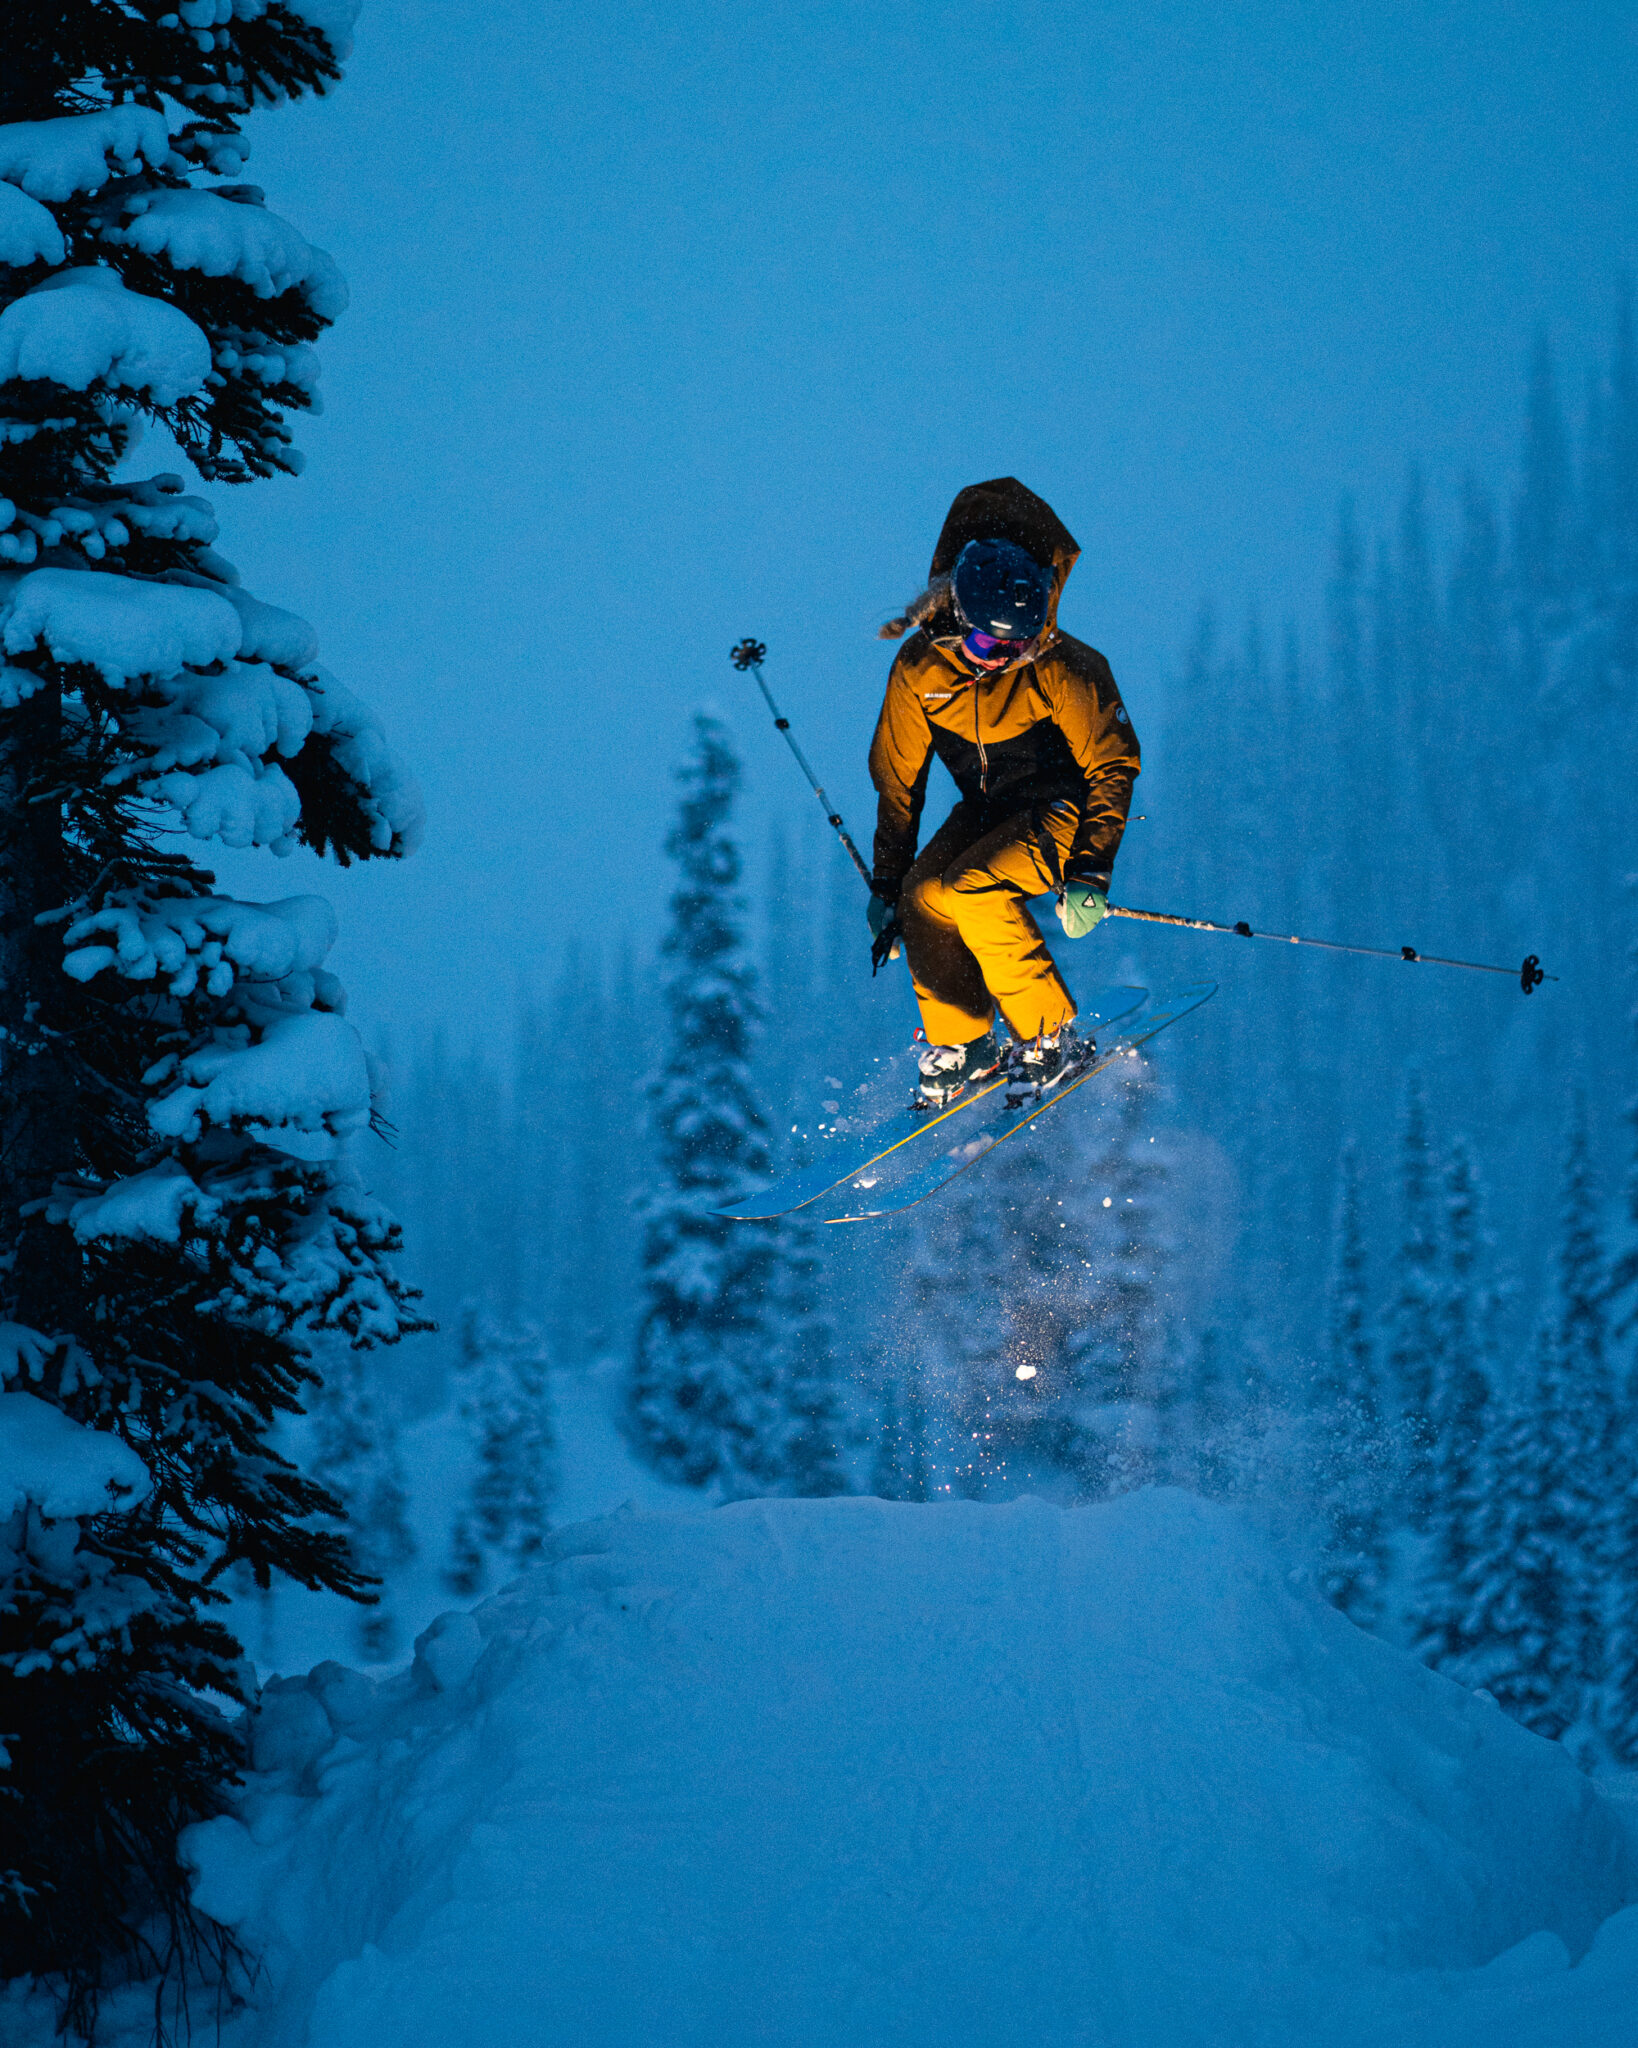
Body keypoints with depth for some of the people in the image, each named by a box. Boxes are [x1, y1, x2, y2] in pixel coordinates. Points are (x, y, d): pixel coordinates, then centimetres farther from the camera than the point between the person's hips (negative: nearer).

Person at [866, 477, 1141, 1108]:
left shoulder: (1063, 670, -22)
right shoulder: (919, 670, -10)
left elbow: (1112, 767, -15)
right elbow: (898, 781, 1)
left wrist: (1089, 872, -25)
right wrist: (887, 884, 2)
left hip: (1063, 811, -5)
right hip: (987, 811, 5)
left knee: (971, 891, -28)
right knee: (923, 898, -21)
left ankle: (1050, 1040, -14)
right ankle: (962, 1045, -2)